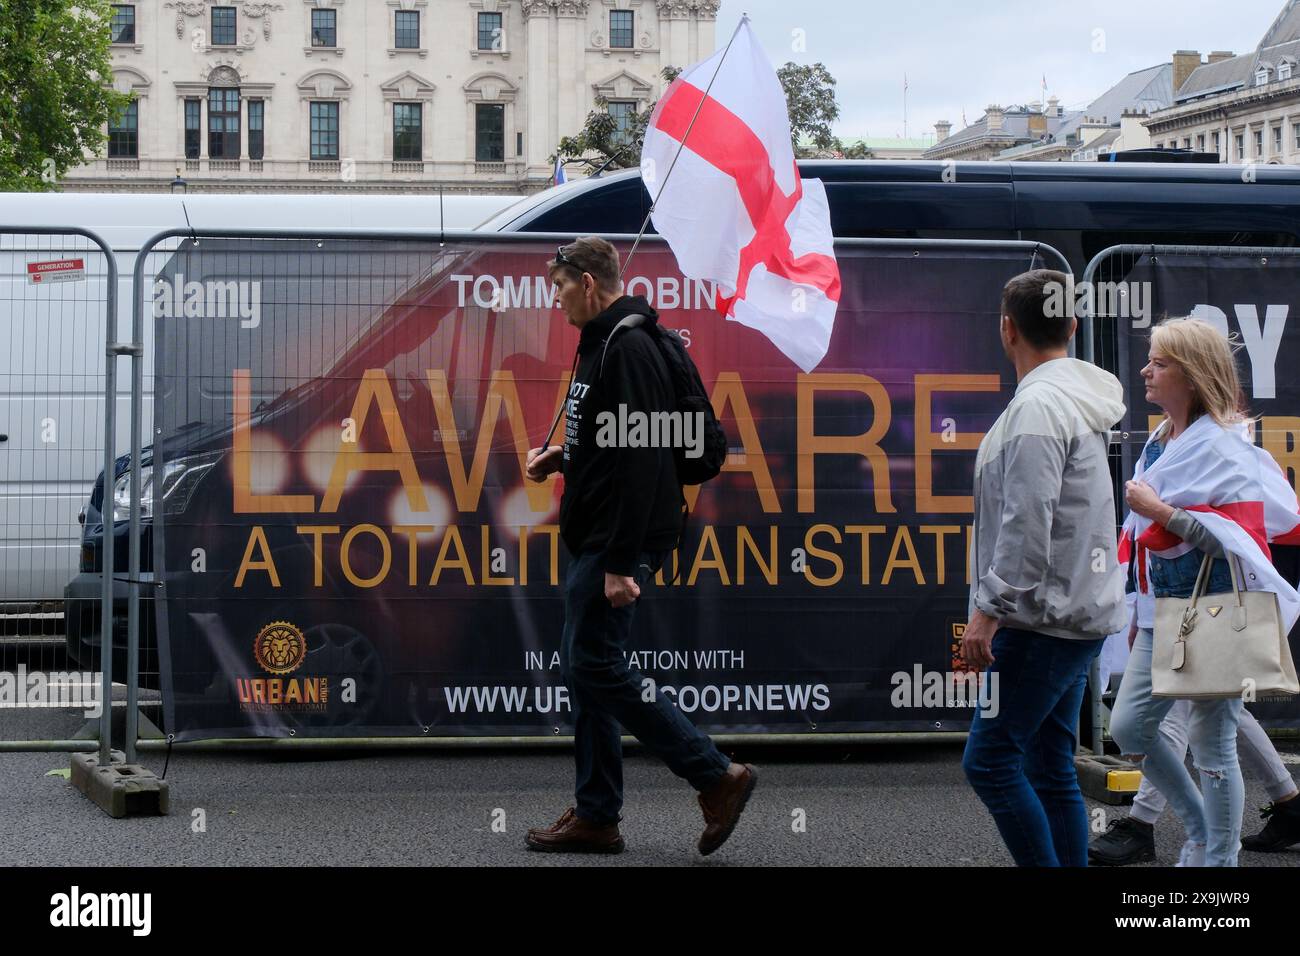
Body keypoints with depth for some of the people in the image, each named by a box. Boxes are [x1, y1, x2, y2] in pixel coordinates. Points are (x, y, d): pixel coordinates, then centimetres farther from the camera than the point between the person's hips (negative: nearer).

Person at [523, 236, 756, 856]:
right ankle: (595, 817, 17)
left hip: (618, 544, -11)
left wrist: (620, 564, -26)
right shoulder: (602, 344, 17)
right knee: (581, 666, 11)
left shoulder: (627, 349, -17)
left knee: (597, 666, -10)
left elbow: (641, 457, -24)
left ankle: (717, 778, -3)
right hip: (594, 542, 11)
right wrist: (559, 457, 12)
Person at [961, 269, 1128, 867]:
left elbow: (1027, 523, -22)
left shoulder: (1037, 406, -16)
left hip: (1046, 620, -10)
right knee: (1050, 769, 12)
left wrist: (989, 609, -18)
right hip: (1079, 612, 10)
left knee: (989, 761, -7)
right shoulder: (1078, 400, 16)